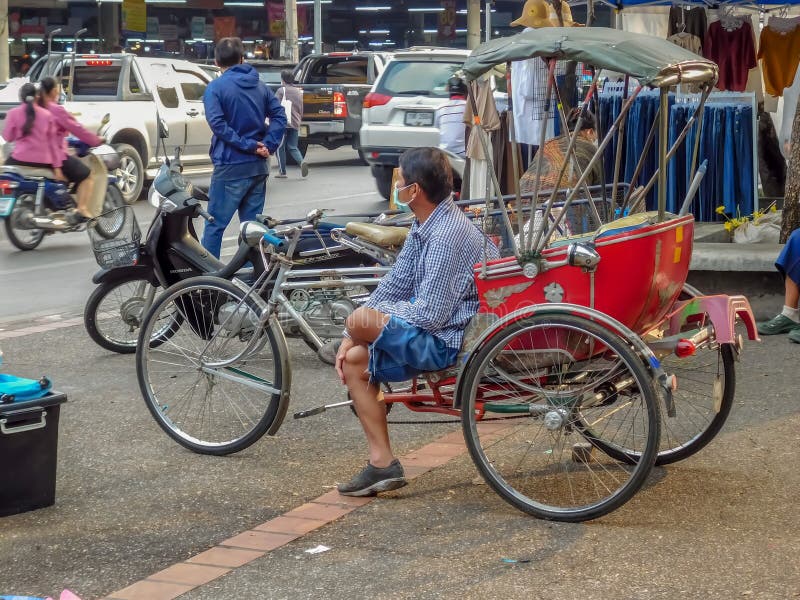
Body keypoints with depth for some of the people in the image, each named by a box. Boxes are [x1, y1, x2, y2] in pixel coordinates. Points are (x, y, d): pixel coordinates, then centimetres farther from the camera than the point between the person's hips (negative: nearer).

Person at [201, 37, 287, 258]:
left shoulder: (215, 88, -7)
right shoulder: (260, 86, 11)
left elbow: (218, 123, -19)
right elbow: (279, 116, 4)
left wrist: (249, 146, -15)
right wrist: (268, 145, -3)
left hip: (231, 166, -6)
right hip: (259, 166, 6)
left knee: (215, 225, -2)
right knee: (252, 224, 12)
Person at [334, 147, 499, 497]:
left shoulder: (447, 235, -24)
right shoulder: (425, 225, 8)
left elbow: (428, 314, -24)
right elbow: (395, 283, 12)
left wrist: (368, 316, -9)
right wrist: (352, 338, 5)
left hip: (448, 343, -11)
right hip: (437, 332, 11)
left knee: (362, 320, -22)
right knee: (354, 362, 10)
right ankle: (382, 464, 8)